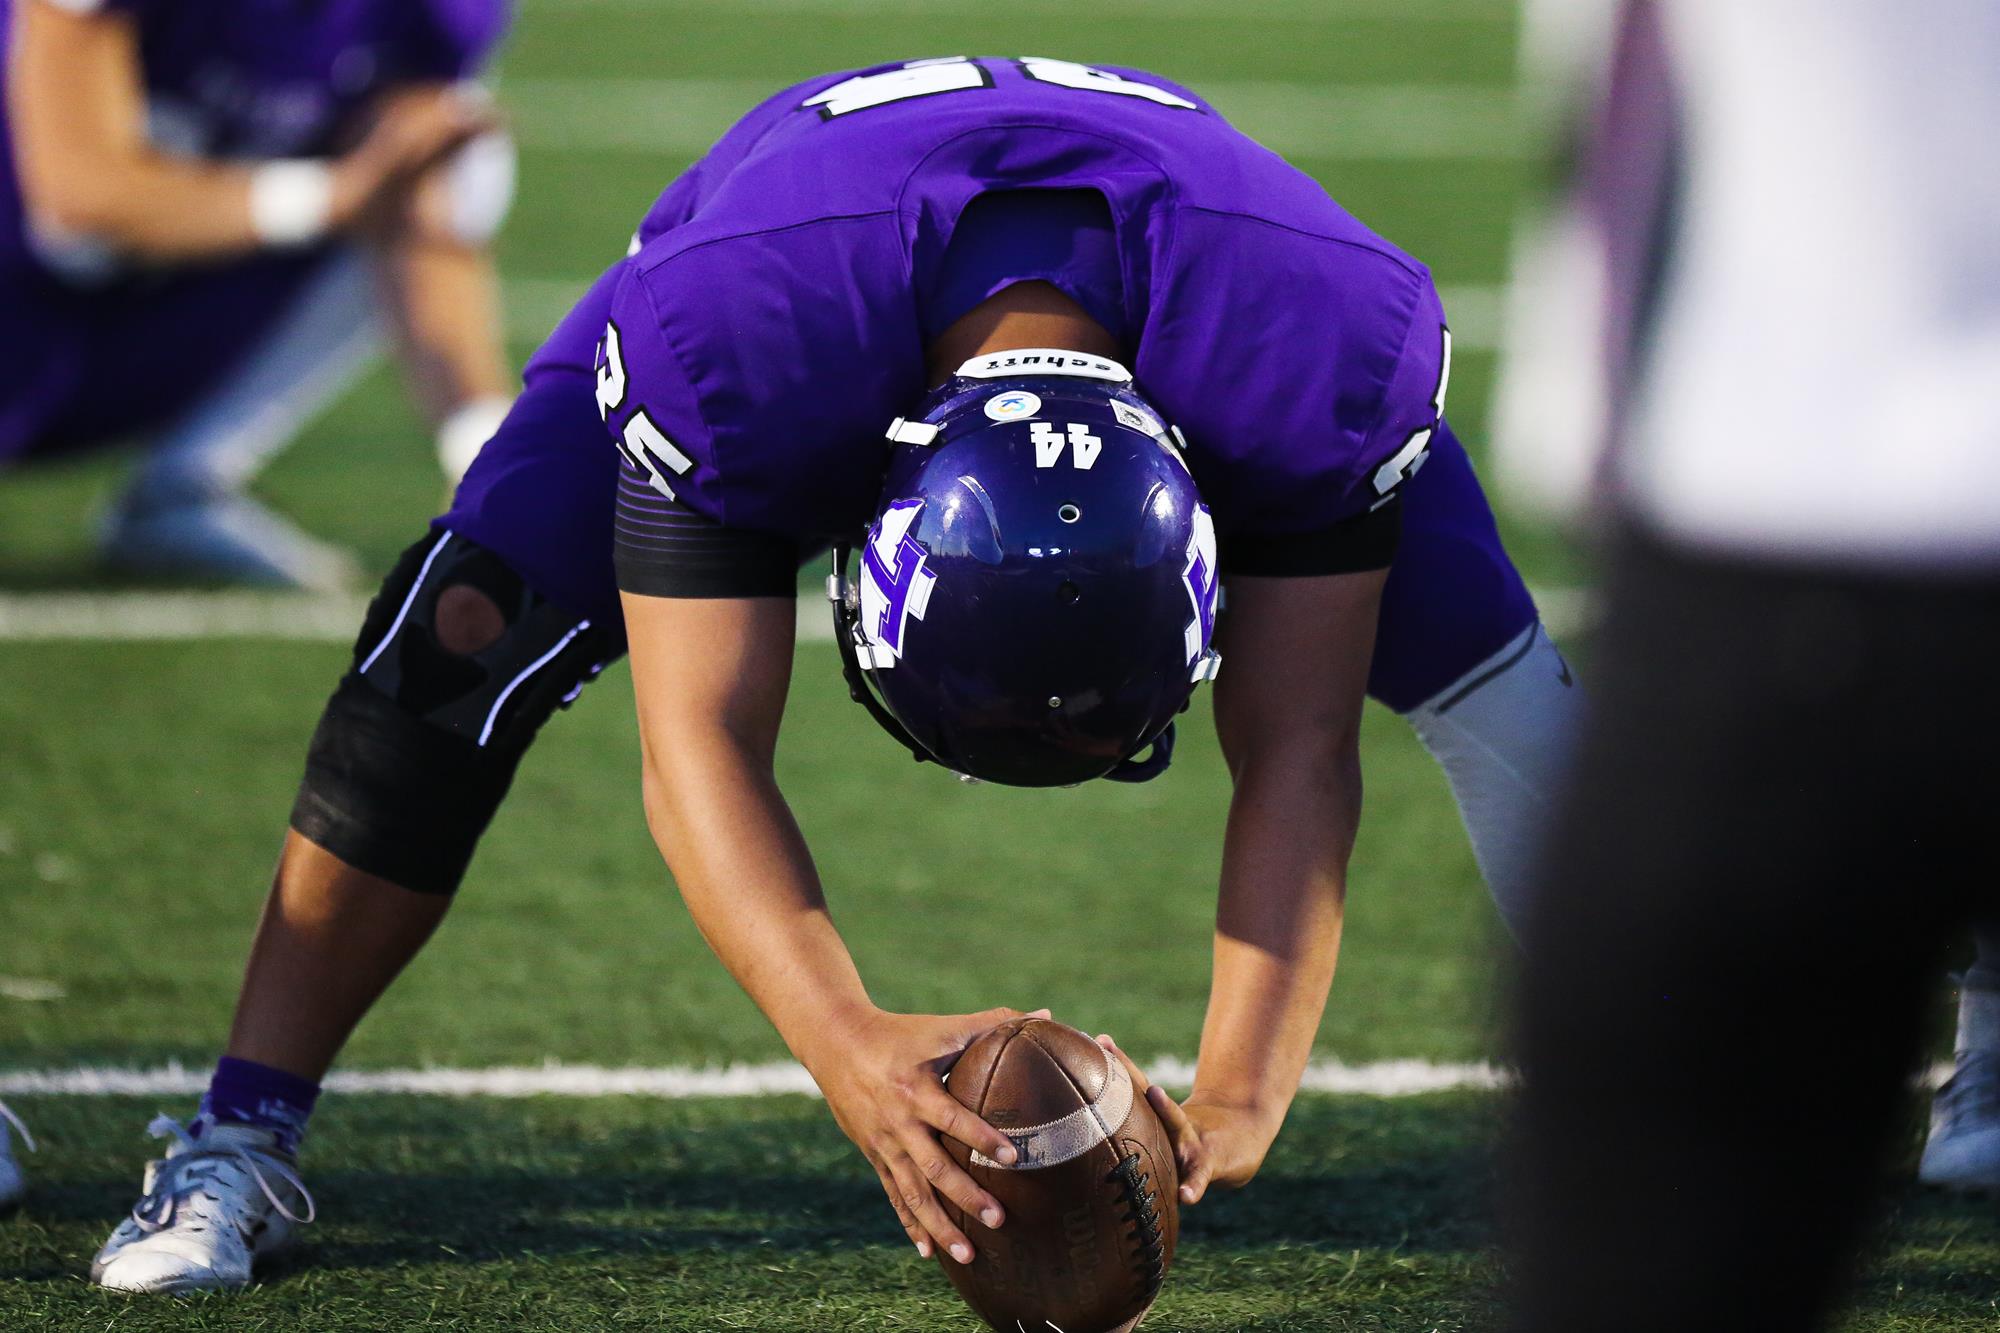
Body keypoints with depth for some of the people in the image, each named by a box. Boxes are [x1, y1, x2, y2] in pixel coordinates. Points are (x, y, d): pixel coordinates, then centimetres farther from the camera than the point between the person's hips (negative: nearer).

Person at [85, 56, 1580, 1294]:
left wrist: (1246, 1086, -46)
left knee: (1490, 678, -14)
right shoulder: (717, 342, -46)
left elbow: (1297, 751, -34)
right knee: (462, 647, -22)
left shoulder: (1338, 346, -42)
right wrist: (846, 1044, -58)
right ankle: (240, 1144, -8)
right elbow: (702, 739, -42)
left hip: (1181, 309, 1)